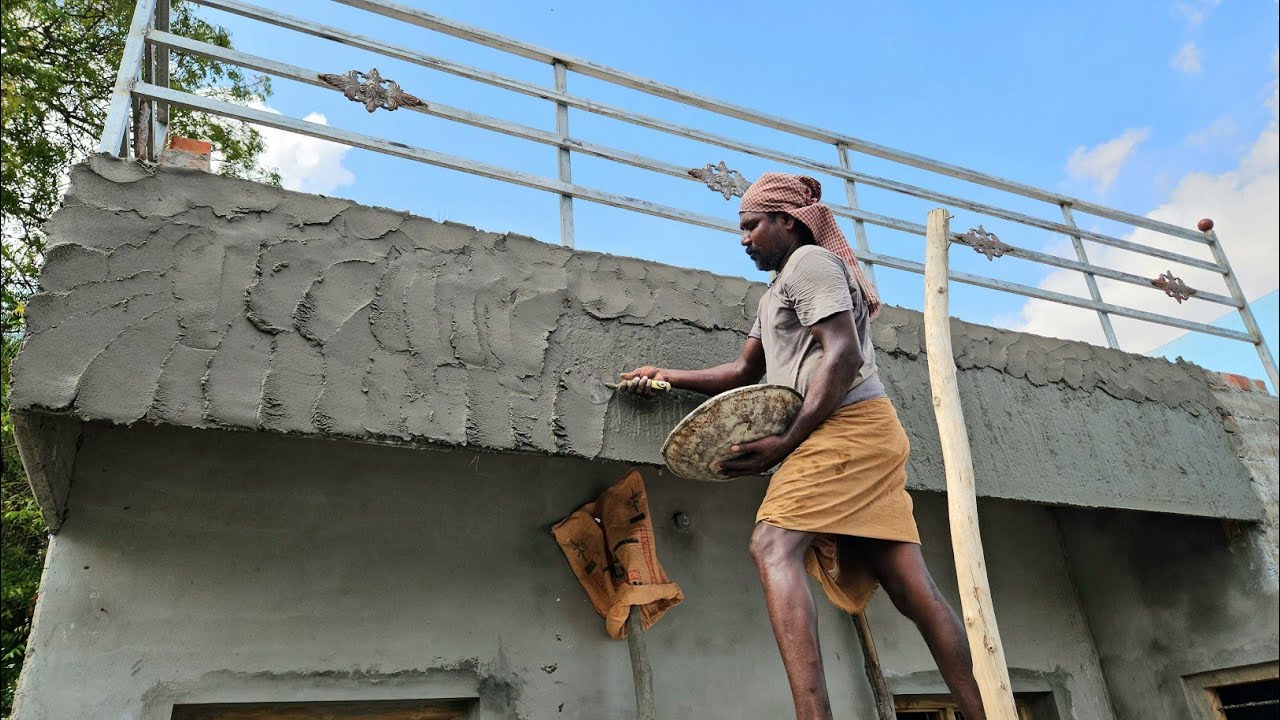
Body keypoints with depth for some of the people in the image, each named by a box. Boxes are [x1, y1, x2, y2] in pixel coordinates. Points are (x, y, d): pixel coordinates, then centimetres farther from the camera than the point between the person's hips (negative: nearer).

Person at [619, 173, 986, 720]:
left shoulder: (809, 261, 0)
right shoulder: (774, 296, 31)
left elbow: (843, 356, -13)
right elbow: (744, 373, 30)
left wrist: (785, 443, -17)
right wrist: (667, 376, 23)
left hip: (847, 425, -10)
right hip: (862, 437, 10)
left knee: (774, 546, -21)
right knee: (910, 584, 1)